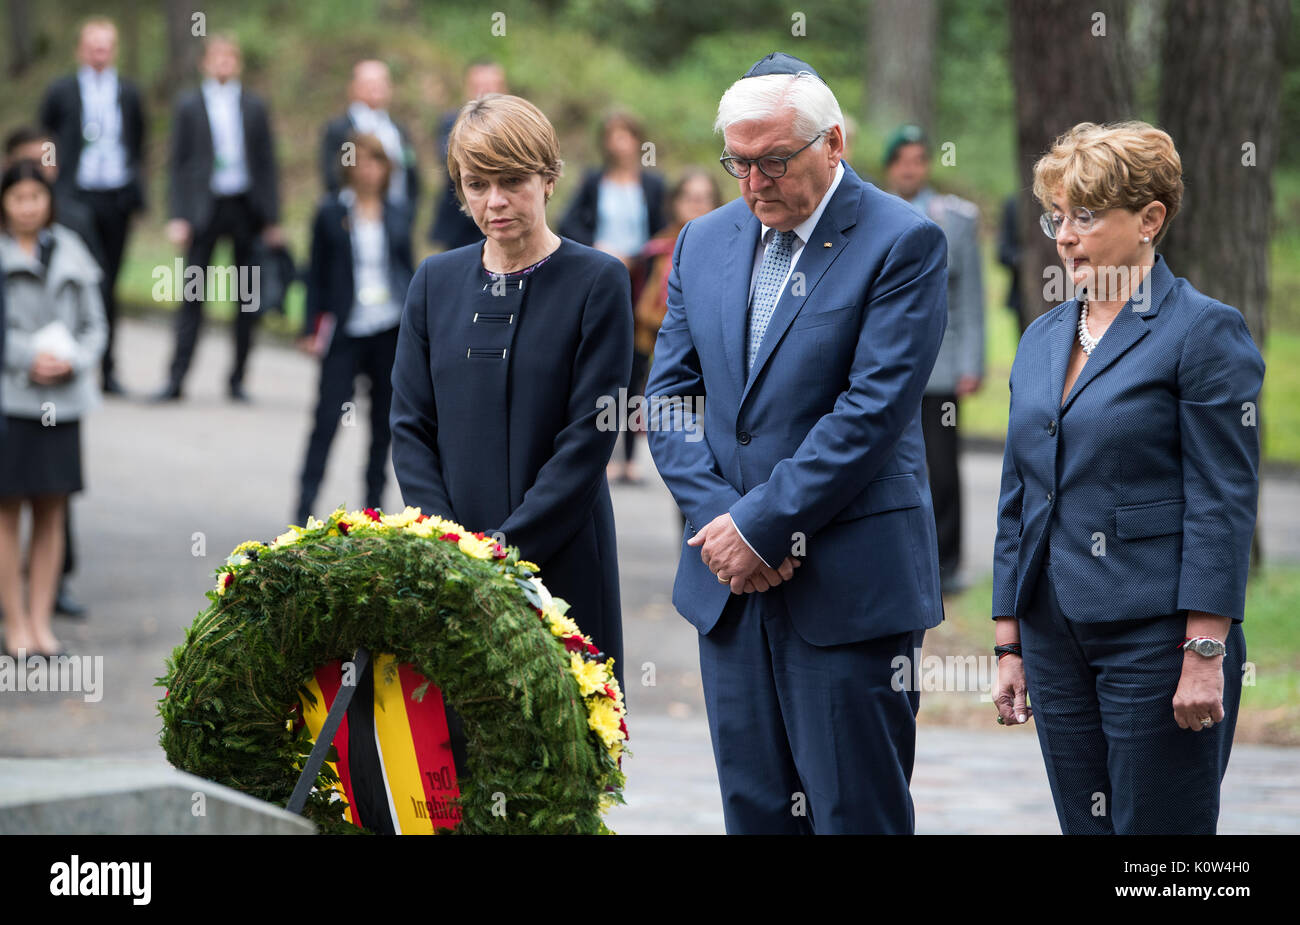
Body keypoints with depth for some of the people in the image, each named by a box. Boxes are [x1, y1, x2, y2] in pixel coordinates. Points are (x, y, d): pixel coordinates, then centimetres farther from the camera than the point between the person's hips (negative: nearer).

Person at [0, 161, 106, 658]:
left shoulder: (70, 254, 9)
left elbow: (94, 325, 11)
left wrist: (70, 361, -7)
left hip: (61, 399, 3)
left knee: (51, 512, 5)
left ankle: (41, 618, 12)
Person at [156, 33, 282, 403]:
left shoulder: (254, 106, 9)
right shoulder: (189, 105, 5)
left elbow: (266, 163, 9)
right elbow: (179, 163, 4)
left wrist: (272, 219, 3)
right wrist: (179, 217, -5)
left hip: (246, 207, 2)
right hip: (205, 206, -2)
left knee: (247, 296, 3)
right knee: (192, 296, -6)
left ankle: (238, 378, 11)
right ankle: (176, 378, -6)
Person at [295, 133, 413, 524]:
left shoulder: (397, 214, 9)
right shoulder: (331, 213, 2)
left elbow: (408, 268, 15)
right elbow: (317, 274, 4)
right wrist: (312, 328, -1)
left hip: (389, 329, 3)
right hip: (345, 331, -3)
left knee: (384, 419, 7)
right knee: (329, 416, -7)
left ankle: (374, 503, 17)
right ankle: (305, 504, -4)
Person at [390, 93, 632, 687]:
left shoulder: (597, 283, -2)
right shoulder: (436, 282, 11)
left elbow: (590, 437, -7)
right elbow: (411, 426, 9)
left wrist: (505, 545, -13)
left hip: (562, 562, -3)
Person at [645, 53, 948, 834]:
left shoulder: (902, 242, -8)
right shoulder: (705, 243, 12)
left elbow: (873, 411, -15)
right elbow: (671, 396, 10)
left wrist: (760, 526, -15)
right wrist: (719, 518, -6)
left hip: (850, 588, -6)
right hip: (731, 585, 6)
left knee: (856, 813, -3)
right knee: (755, 808, 8)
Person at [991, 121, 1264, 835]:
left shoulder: (1204, 332, -7)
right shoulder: (1043, 339, 14)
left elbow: (1223, 503, -11)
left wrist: (1205, 655, -16)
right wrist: (1010, 644, 13)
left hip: (1157, 638, -7)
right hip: (1055, 636, 7)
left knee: (1158, 829, -4)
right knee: (1084, 827, 8)